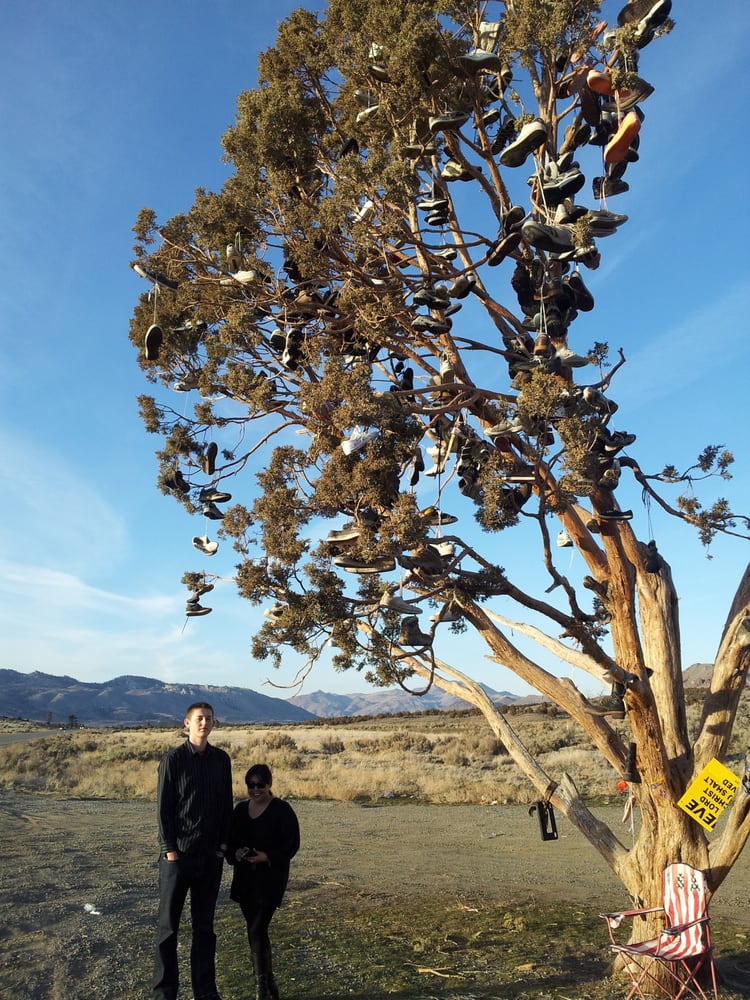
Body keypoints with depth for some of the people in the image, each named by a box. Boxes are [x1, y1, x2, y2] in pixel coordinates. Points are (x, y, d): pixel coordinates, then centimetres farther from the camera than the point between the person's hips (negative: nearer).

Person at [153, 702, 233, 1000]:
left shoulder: (221, 759, 4)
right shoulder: (173, 760, -8)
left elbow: (227, 805, 8)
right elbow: (163, 807, -8)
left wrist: (223, 843, 3)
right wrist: (169, 849, -11)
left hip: (211, 855, 4)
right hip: (177, 854, -3)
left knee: (204, 925, 13)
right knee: (168, 925, 7)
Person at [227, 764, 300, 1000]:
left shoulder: (282, 810, -10)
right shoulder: (241, 808, 6)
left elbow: (292, 845, -11)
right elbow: (231, 839, 11)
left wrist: (267, 857, -23)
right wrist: (235, 853, -11)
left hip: (271, 877, -6)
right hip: (245, 877, 6)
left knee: (257, 930, -11)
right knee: (257, 931, 13)